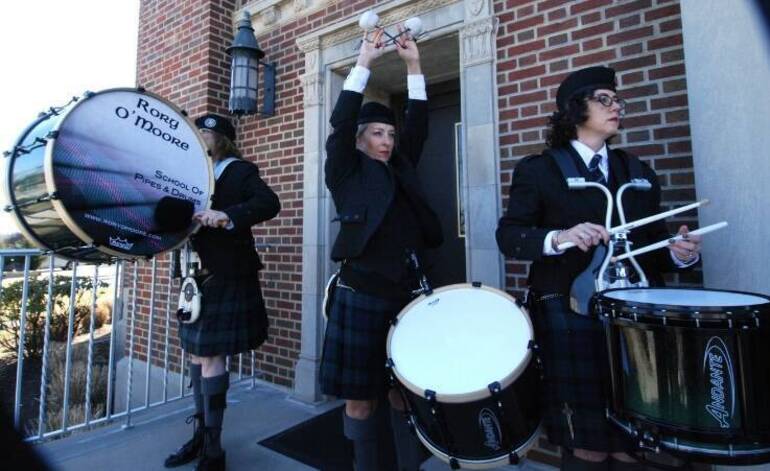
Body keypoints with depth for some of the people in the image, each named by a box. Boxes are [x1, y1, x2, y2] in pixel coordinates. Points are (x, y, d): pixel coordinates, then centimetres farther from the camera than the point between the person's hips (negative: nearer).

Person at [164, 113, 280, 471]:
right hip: (197, 275, 8)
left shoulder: (240, 170, -5)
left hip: (224, 276, -8)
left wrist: (227, 216, -32)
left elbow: (270, 203, -21)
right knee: (197, 352, 13)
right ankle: (201, 433, 30)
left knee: (210, 355, -5)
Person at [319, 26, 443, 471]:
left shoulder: (402, 168, 14)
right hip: (361, 296, -4)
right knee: (361, 396, 8)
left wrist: (414, 65, 7)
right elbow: (341, 123, -8)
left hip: (405, 293, 4)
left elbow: (419, 125, 9)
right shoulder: (347, 172, 3)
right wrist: (364, 62, -6)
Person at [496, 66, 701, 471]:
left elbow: (653, 241, 16)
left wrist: (679, 252, -5)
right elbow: (508, 235, -6)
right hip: (570, 317, -4)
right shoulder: (537, 169, 2)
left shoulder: (638, 172, 17)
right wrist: (559, 237, -22)